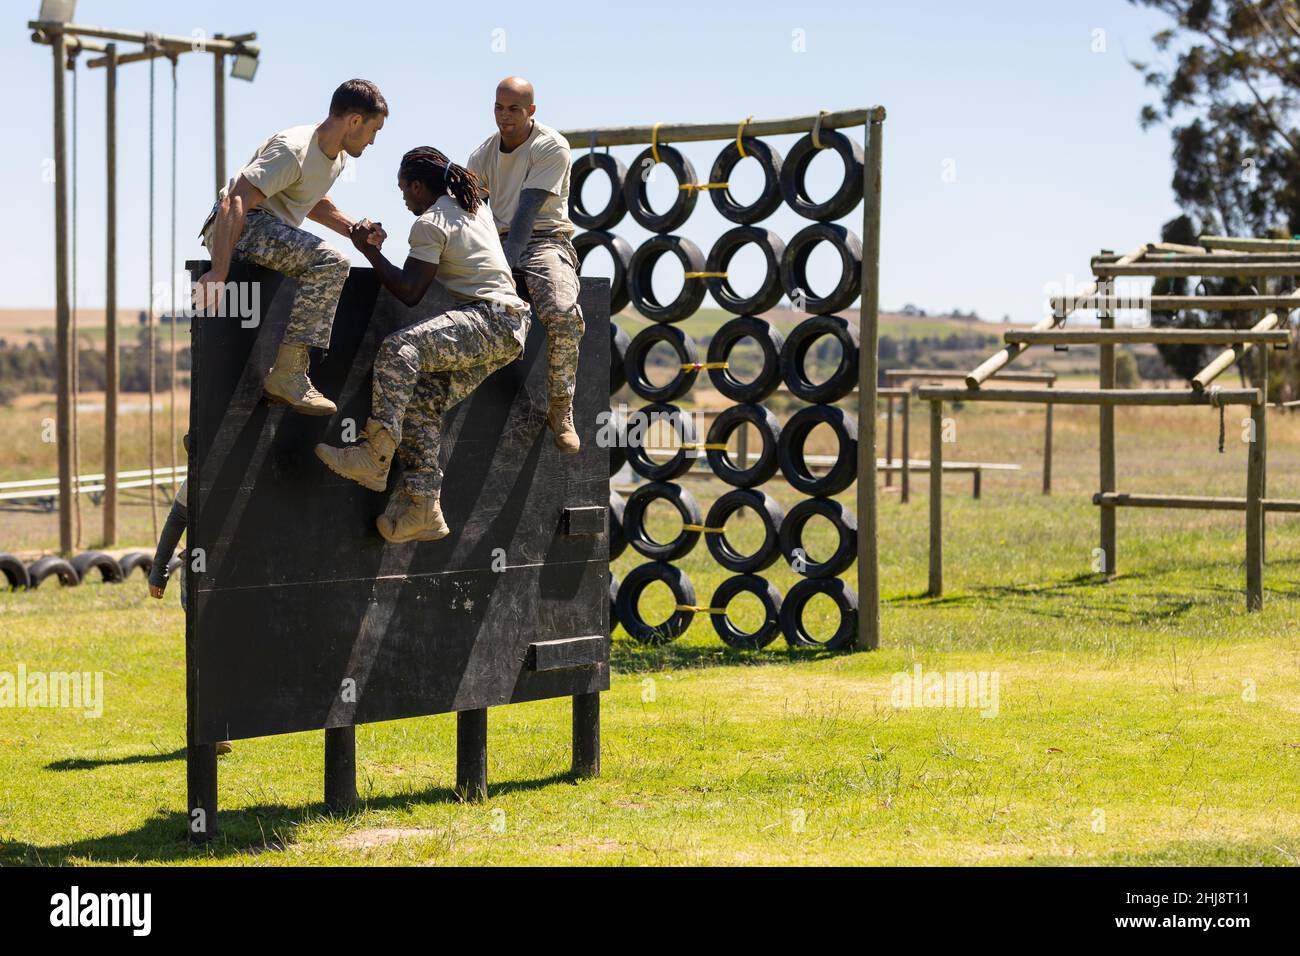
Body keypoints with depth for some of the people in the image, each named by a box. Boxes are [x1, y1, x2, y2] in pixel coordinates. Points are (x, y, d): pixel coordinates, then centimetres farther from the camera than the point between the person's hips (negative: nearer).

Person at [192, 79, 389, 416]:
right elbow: (233, 203, -28)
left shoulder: (338, 157, 11)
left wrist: (352, 229, 12)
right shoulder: (293, 151, -20)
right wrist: (219, 272, -35)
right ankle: (286, 375, -28)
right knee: (329, 262, -29)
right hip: (239, 228, -10)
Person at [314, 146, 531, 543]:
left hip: (488, 318, -10)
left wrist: (370, 250, 0)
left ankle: (375, 456, -34)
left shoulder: (430, 224, -5)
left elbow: (409, 292, -10)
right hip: (510, 330, 10)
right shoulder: (475, 206, 23)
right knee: (422, 399, 2)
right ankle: (423, 507, -5)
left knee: (399, 349, -26)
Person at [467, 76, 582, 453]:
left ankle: (561, 410, -17)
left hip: (543, 241, -5)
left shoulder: (551, 147, -7)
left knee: (563, 315, -33)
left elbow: (527, 210, -18)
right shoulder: (487, 149, 12)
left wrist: (506, 264, -27)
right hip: (498, 240, 5)